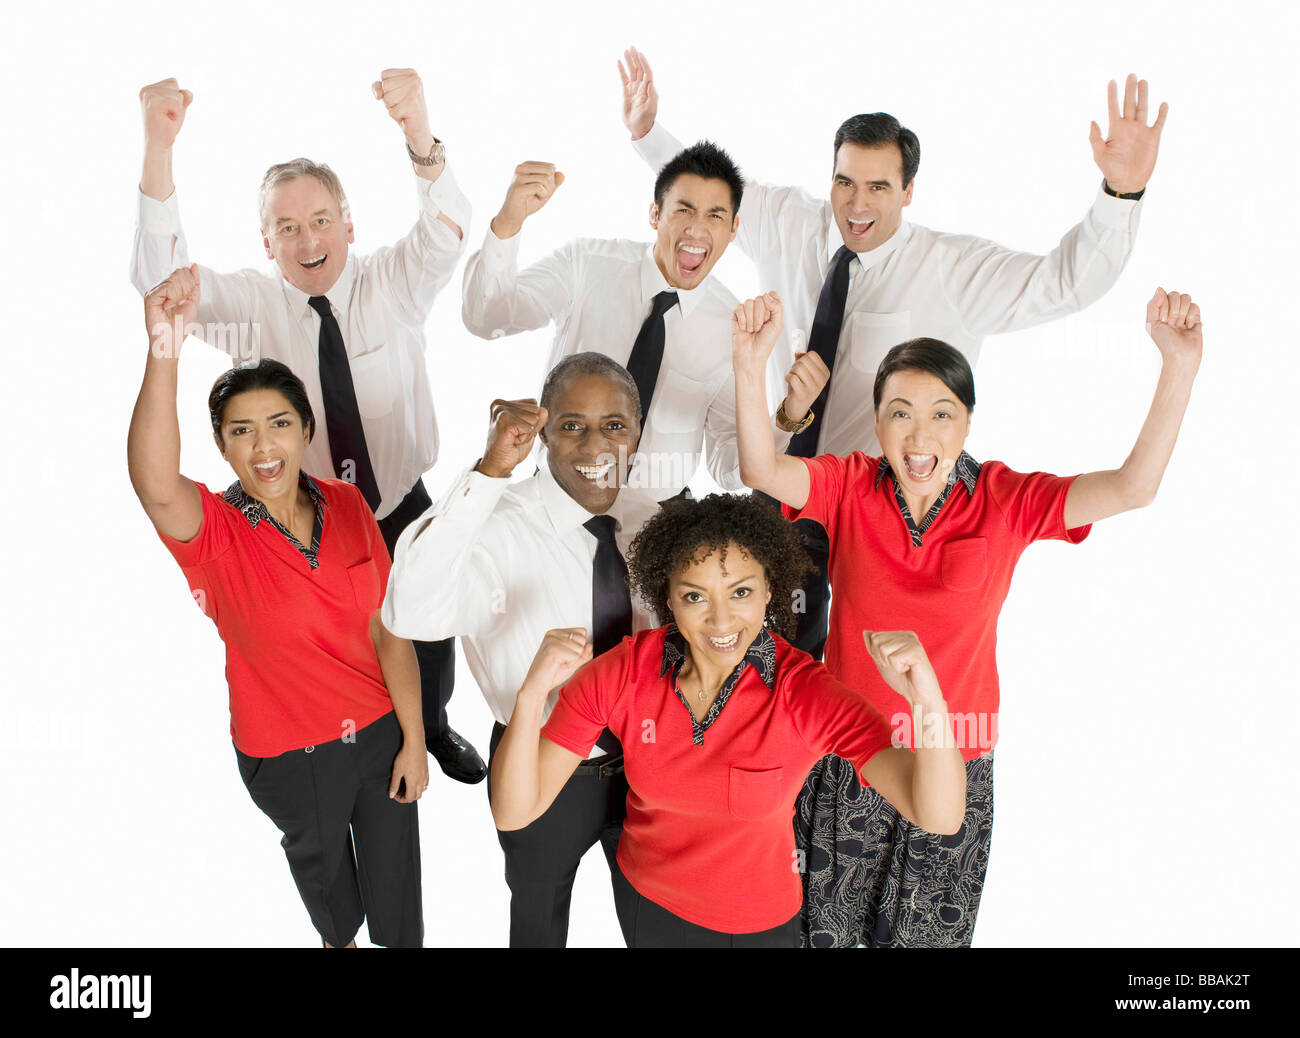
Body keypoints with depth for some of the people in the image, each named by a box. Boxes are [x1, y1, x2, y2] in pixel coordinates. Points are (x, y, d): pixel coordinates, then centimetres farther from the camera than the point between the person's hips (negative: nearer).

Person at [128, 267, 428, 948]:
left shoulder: (346, 505, -8)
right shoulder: (213, 532, -19)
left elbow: (387, 629, -5)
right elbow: (155, 485, -43)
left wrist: (414, 740, -5)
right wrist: (165, 353, -57)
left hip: (379, 730, 1)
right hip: (290, 756, -1)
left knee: (395, 878, 15)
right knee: (320, 864, 25)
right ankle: (338, 939, 57)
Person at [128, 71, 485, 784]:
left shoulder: (392, 285, -10)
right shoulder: (253, 305, -9)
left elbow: (445, 232, -29)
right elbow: (160, 279, -25)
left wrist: (419, 136, -51)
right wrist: (157, 148, -39)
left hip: (403, 510, 1)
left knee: (429, 633, 18)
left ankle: (434, 730, 49)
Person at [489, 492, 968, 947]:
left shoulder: (806, 694, -29)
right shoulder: (620, 672, -24)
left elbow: (939, 817, -36)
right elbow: (513, 813, -25)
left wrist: (929, 703, -56)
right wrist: (532, 694, -42)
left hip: (757, 922, -2)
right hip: (644, 899, 2)